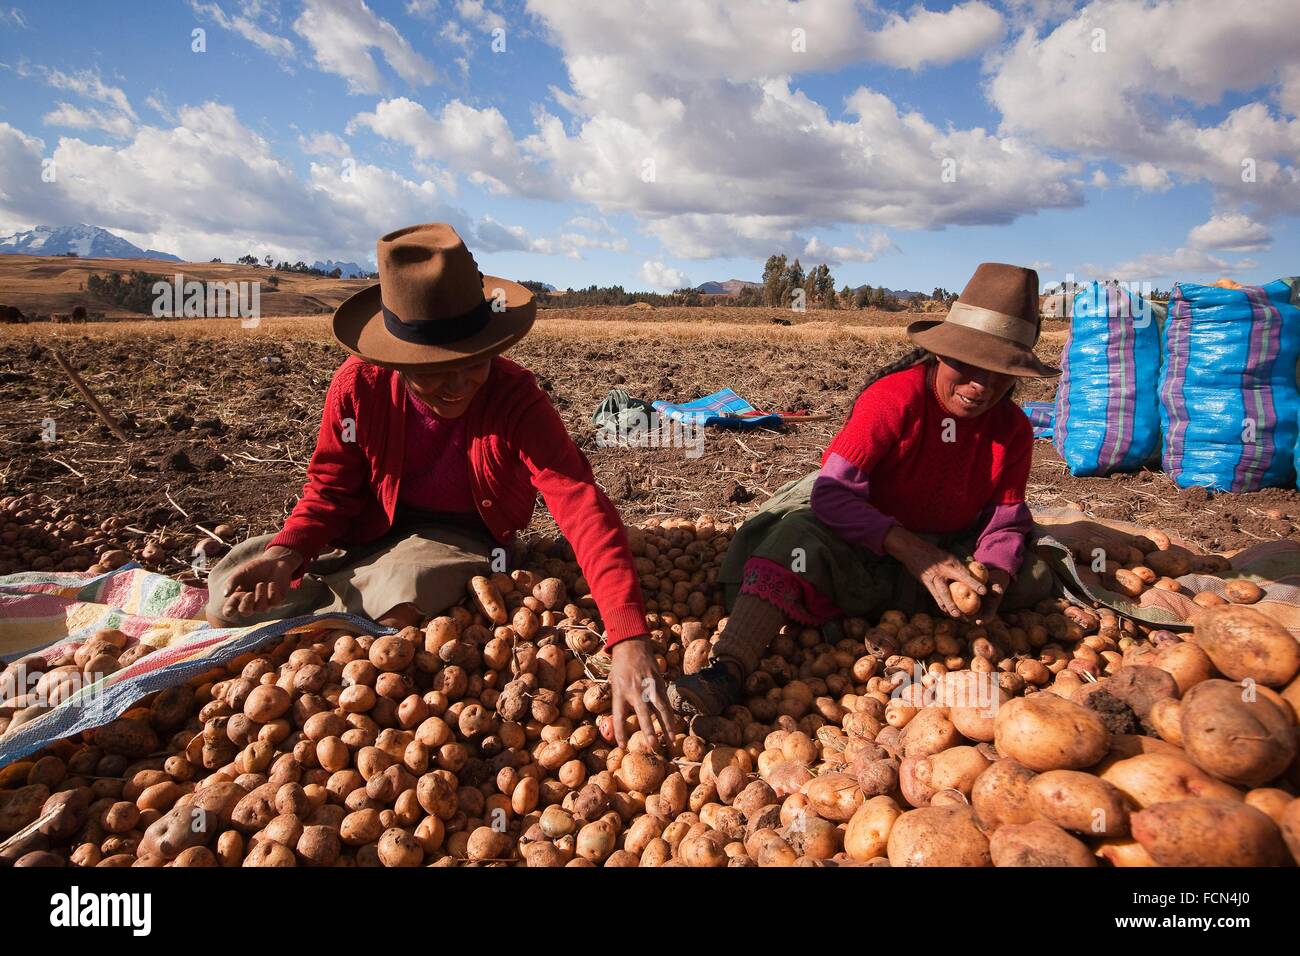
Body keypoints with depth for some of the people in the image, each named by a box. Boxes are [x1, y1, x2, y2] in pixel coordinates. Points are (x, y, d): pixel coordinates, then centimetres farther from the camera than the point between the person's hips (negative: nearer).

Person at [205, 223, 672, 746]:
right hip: (371, 527, 3)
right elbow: (332, 488, -4)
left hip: (461, 535, -2)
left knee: (401, 597, -36)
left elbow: (583, 507, -38)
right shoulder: (359, 383, -19)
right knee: (229, 599, -6)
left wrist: (630, 641, -49)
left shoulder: (516, 399, -28)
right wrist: (287, 553, -27)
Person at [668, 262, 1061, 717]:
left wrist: (993, 577, -25)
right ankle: (726, 669, -50)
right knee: (801, 533, -34)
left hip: (950, 550, 5)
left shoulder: (1013, 429, -6)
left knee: (1033, 576, -15)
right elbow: (832, 491, -31)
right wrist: (914, 552, -39)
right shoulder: (894, 397, -21)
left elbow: (1005, 522, -2)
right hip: (866, 542, -5)